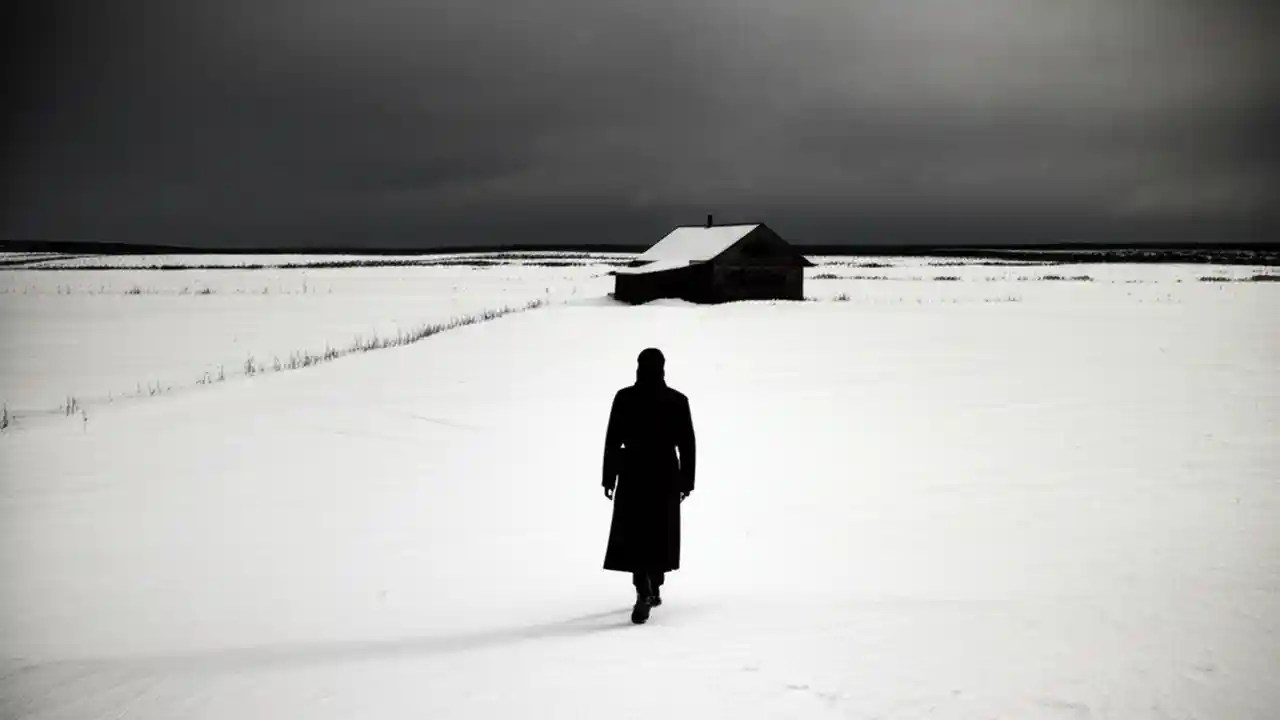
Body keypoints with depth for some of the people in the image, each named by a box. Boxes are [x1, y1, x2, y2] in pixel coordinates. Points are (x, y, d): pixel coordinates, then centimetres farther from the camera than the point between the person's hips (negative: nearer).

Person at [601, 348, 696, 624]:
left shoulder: (624, 398, -4)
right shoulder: (677, 400, -3)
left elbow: (612, 442, -2)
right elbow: (687, 445, -1)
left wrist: (608, 478, 5)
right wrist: (687, 480, 6)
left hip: (632, 475, -1)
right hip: (665, 475, 1)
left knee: (634, 536, 0)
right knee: (658, 534, 15)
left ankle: (644, 594, -14)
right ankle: (653, 590, 22)